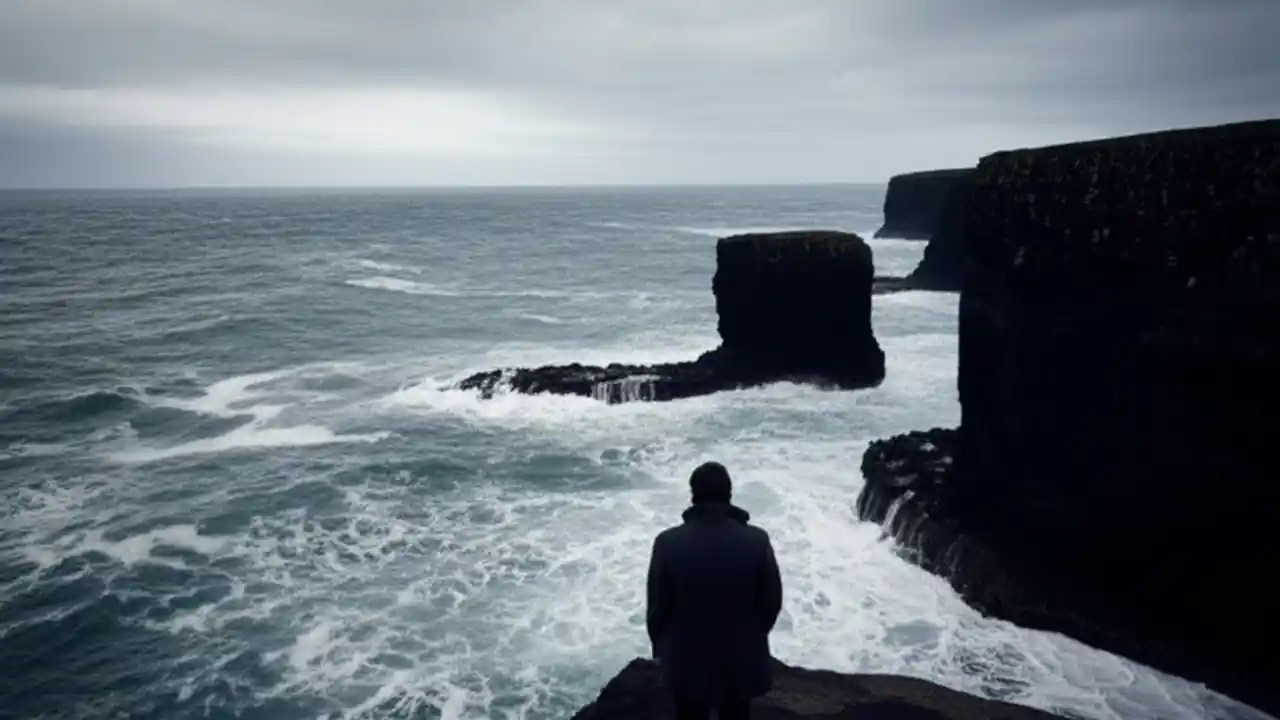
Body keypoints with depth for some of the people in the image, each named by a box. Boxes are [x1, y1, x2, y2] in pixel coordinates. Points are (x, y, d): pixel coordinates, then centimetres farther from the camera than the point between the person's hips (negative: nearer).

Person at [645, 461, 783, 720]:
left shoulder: (669, 543, -19)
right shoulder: (757, 541, -17)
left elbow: (657, 605, -11)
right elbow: (771, 602, -7)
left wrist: (660, 645, 8)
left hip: (686, 659, 0)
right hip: (742, 658, 1)